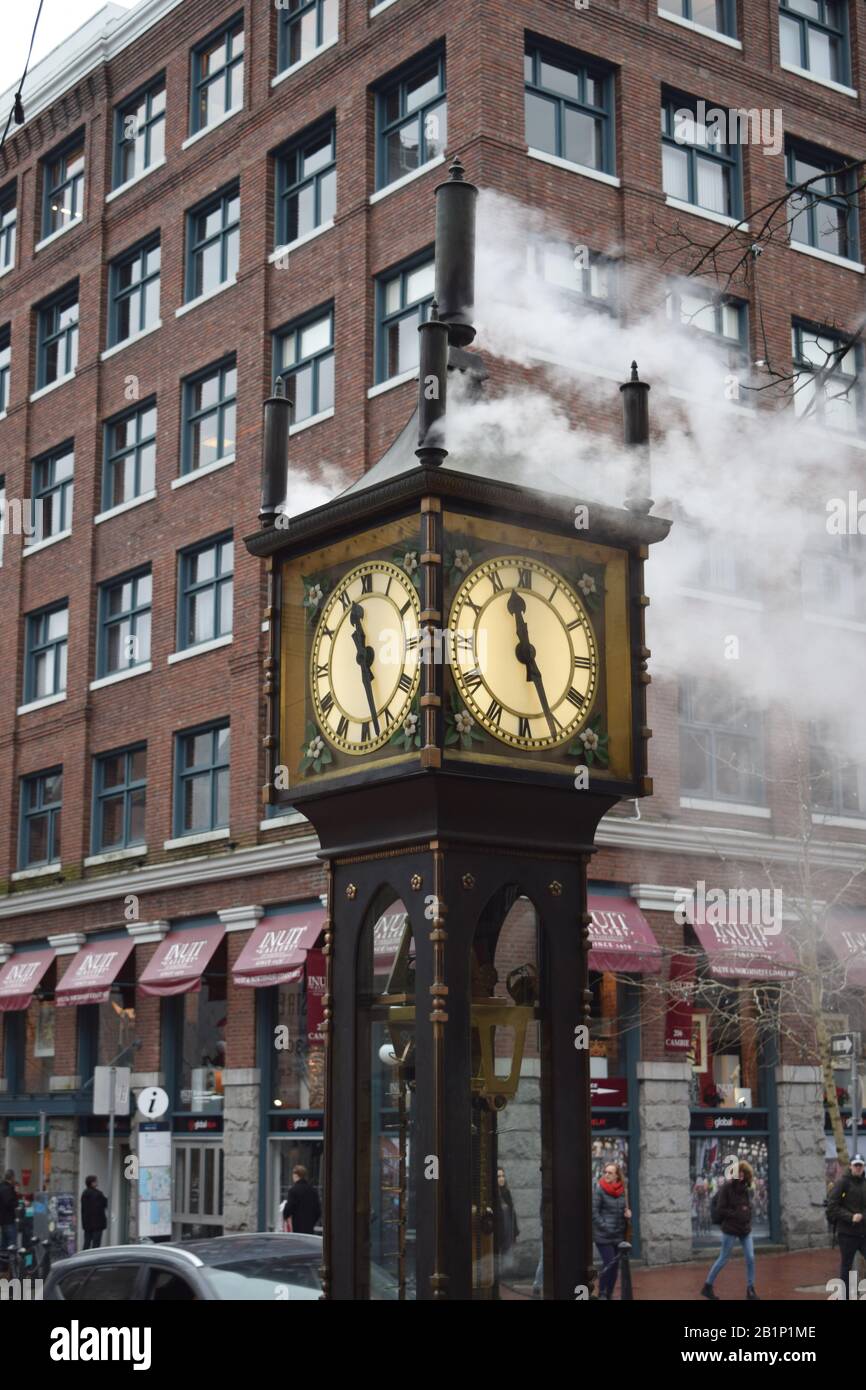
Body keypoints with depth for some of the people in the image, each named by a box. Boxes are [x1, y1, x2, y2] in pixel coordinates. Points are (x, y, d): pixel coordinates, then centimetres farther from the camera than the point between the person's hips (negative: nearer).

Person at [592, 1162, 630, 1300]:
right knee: (608, 1263, -11)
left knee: (615, 1264, 8)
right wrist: (605, 1227, -16)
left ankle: (610, 1294, 19)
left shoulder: (621, 1190, 7)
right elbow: (594, 1212, -12)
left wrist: (628, 1213, -3)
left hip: (618, 1235, 6)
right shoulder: (599, 1190, -10)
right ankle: (602, 1294, 2)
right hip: (604, 1235, -6)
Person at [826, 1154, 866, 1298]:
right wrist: (850, 1217, -18)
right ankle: (845, 1295, 15)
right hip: (847, 1233, -4)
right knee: (846, 1266, 5)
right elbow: (832, 1206, -10)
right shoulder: (843, 1183, -6)